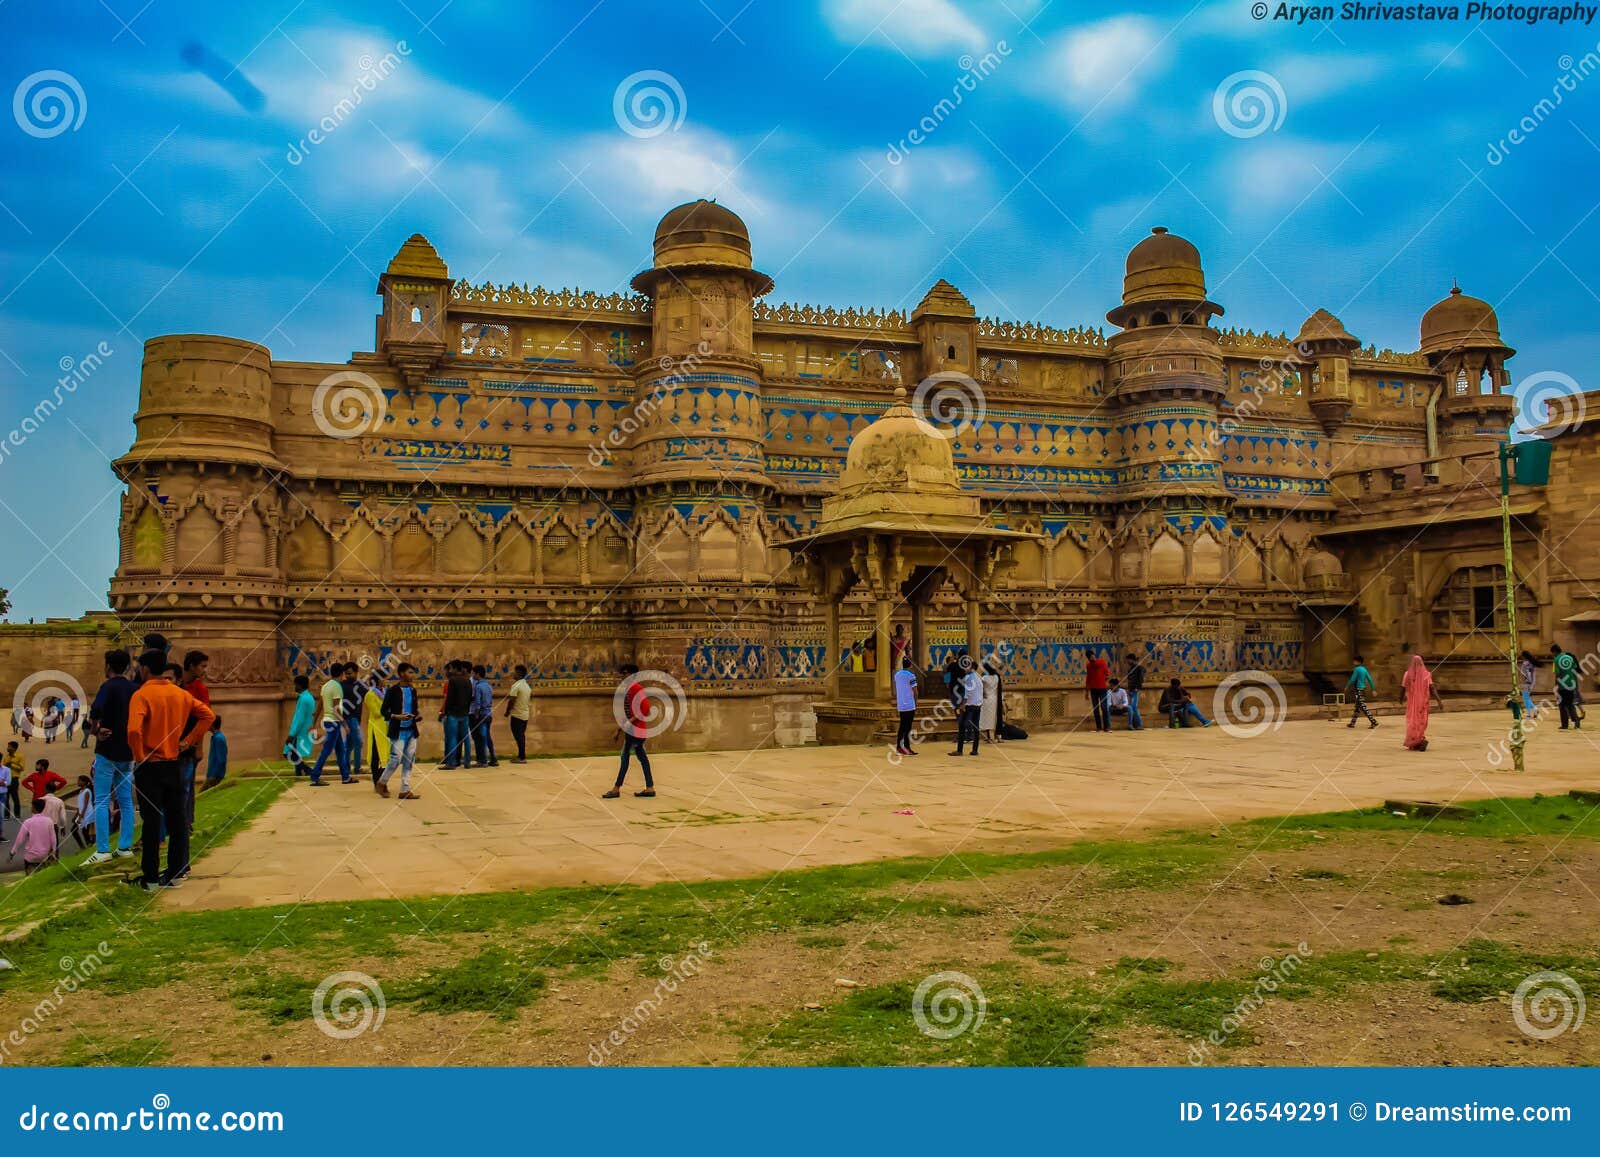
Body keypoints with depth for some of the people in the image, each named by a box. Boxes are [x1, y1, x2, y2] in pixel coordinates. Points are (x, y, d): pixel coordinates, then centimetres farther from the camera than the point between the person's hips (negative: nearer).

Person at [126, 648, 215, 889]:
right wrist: (187, 740, 5)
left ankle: (150, 878, 9)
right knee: (177, 820, 10)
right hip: (174, 765, 5)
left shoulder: (141, 695, -12)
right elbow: (208, 715, 5)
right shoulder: (180, 693, 5)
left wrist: (139, 757, -12)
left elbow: (134, 730, -25)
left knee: (151, 823, 2)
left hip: (149, 767, -4)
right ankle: (175, 873, 14)